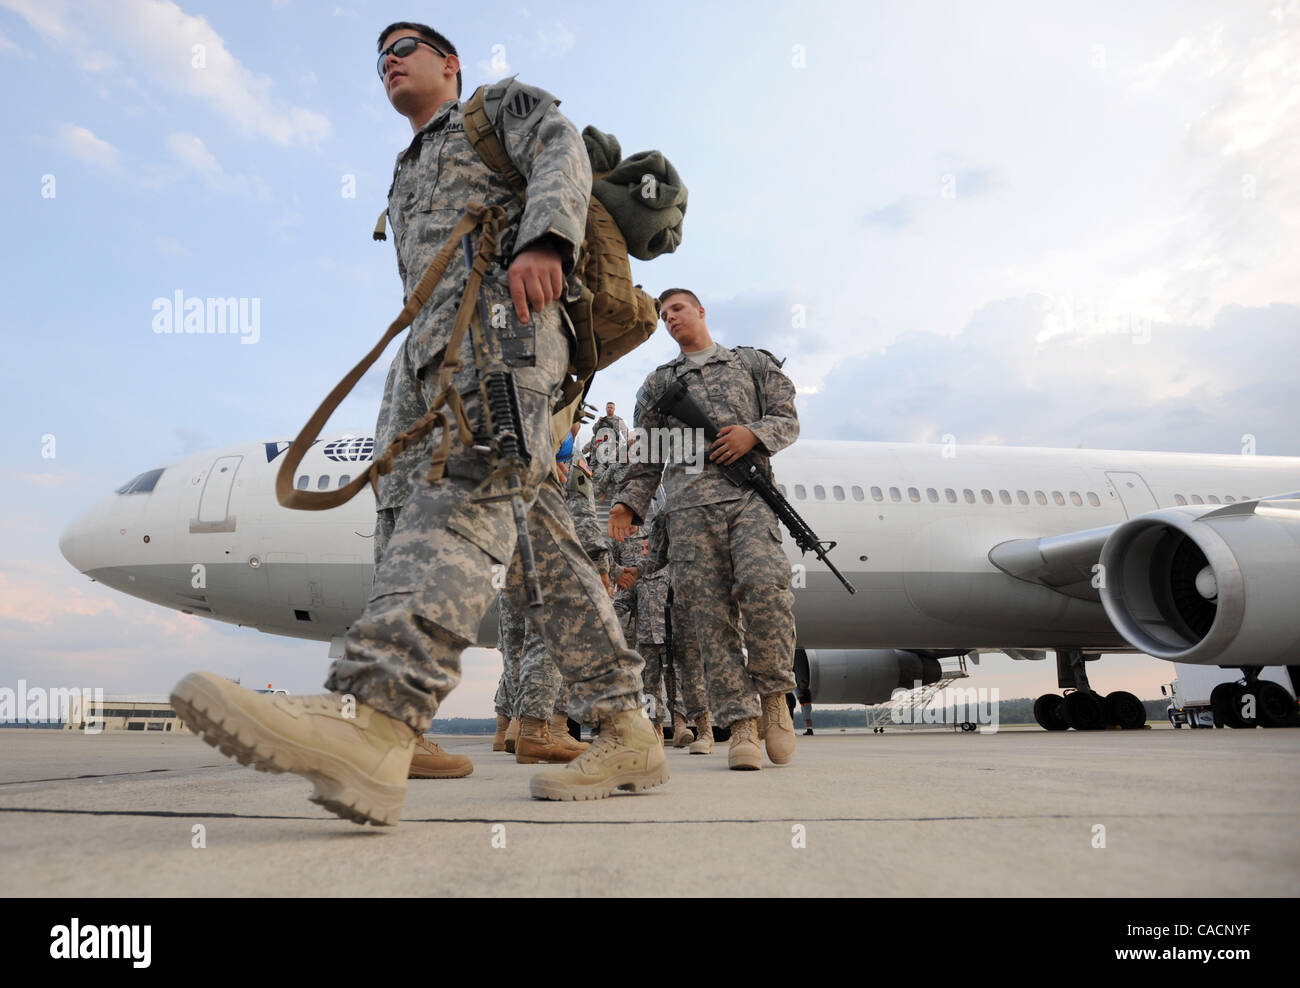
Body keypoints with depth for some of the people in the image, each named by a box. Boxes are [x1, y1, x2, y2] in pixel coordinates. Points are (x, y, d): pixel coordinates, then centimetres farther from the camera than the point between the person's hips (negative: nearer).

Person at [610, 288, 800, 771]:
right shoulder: (658, 381, 26)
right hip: (689, 500, 2)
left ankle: (773, 694, -5)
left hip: (749, 493, -1)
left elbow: (787, 419, 15)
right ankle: (741, 723, -6)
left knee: (765, 585, -25)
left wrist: (753, 432, -6)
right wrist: (629, 502, 4)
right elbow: (646, 455, 19)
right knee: (711, 609, -8)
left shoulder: (752, 363, 24)